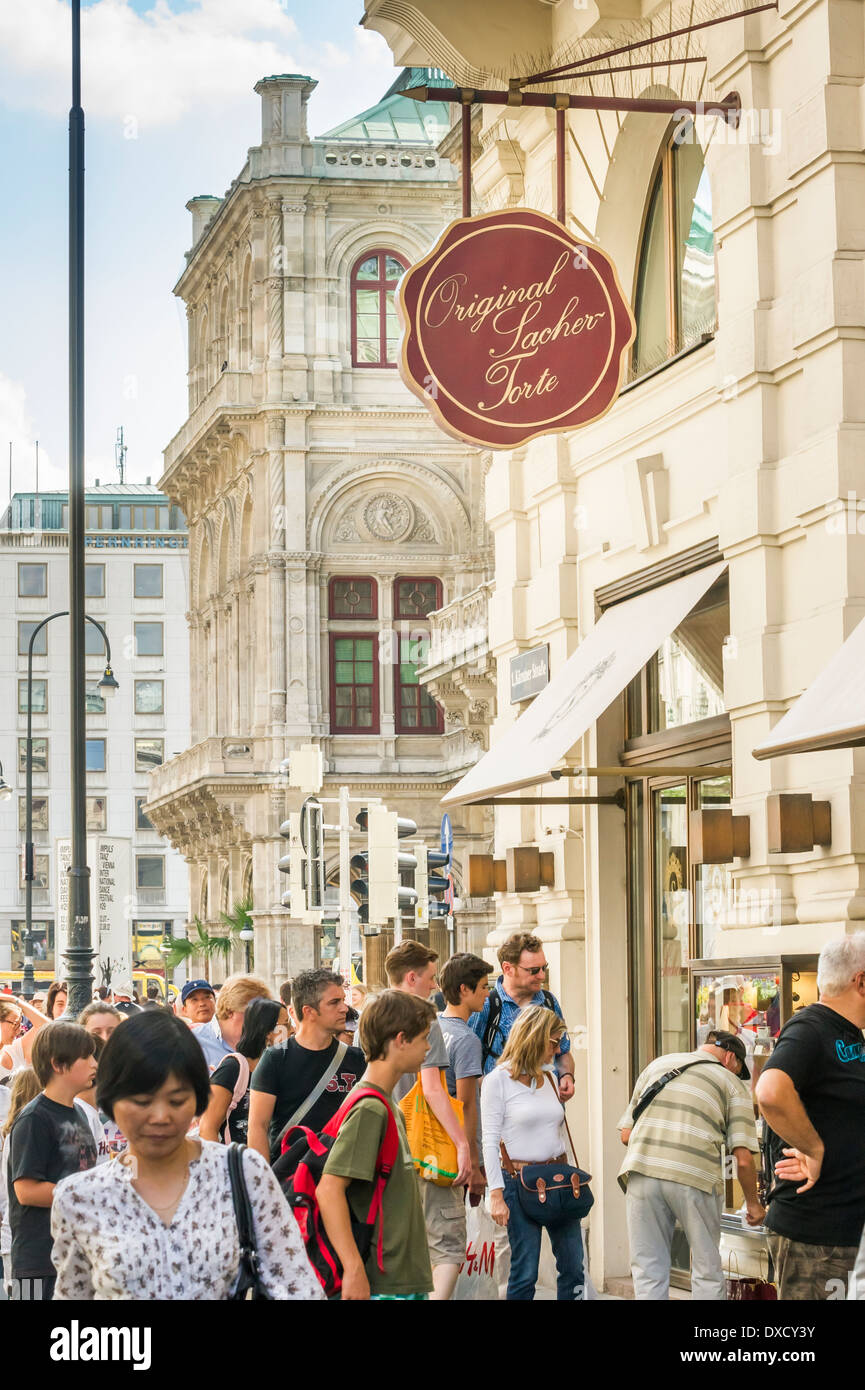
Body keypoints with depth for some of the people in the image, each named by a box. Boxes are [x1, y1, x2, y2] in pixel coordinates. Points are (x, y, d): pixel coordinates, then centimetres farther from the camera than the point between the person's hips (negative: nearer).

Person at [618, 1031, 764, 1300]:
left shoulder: (658, 1065, 22)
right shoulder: (732, 1084, 11)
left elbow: (626, 1133, 19)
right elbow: (743, 1159, 3)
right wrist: (753, 1204, 16)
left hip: (642, 1167, 3)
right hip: (696, 1177, -3)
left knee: (648, 1271, 9)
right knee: (707, 1271, 11)